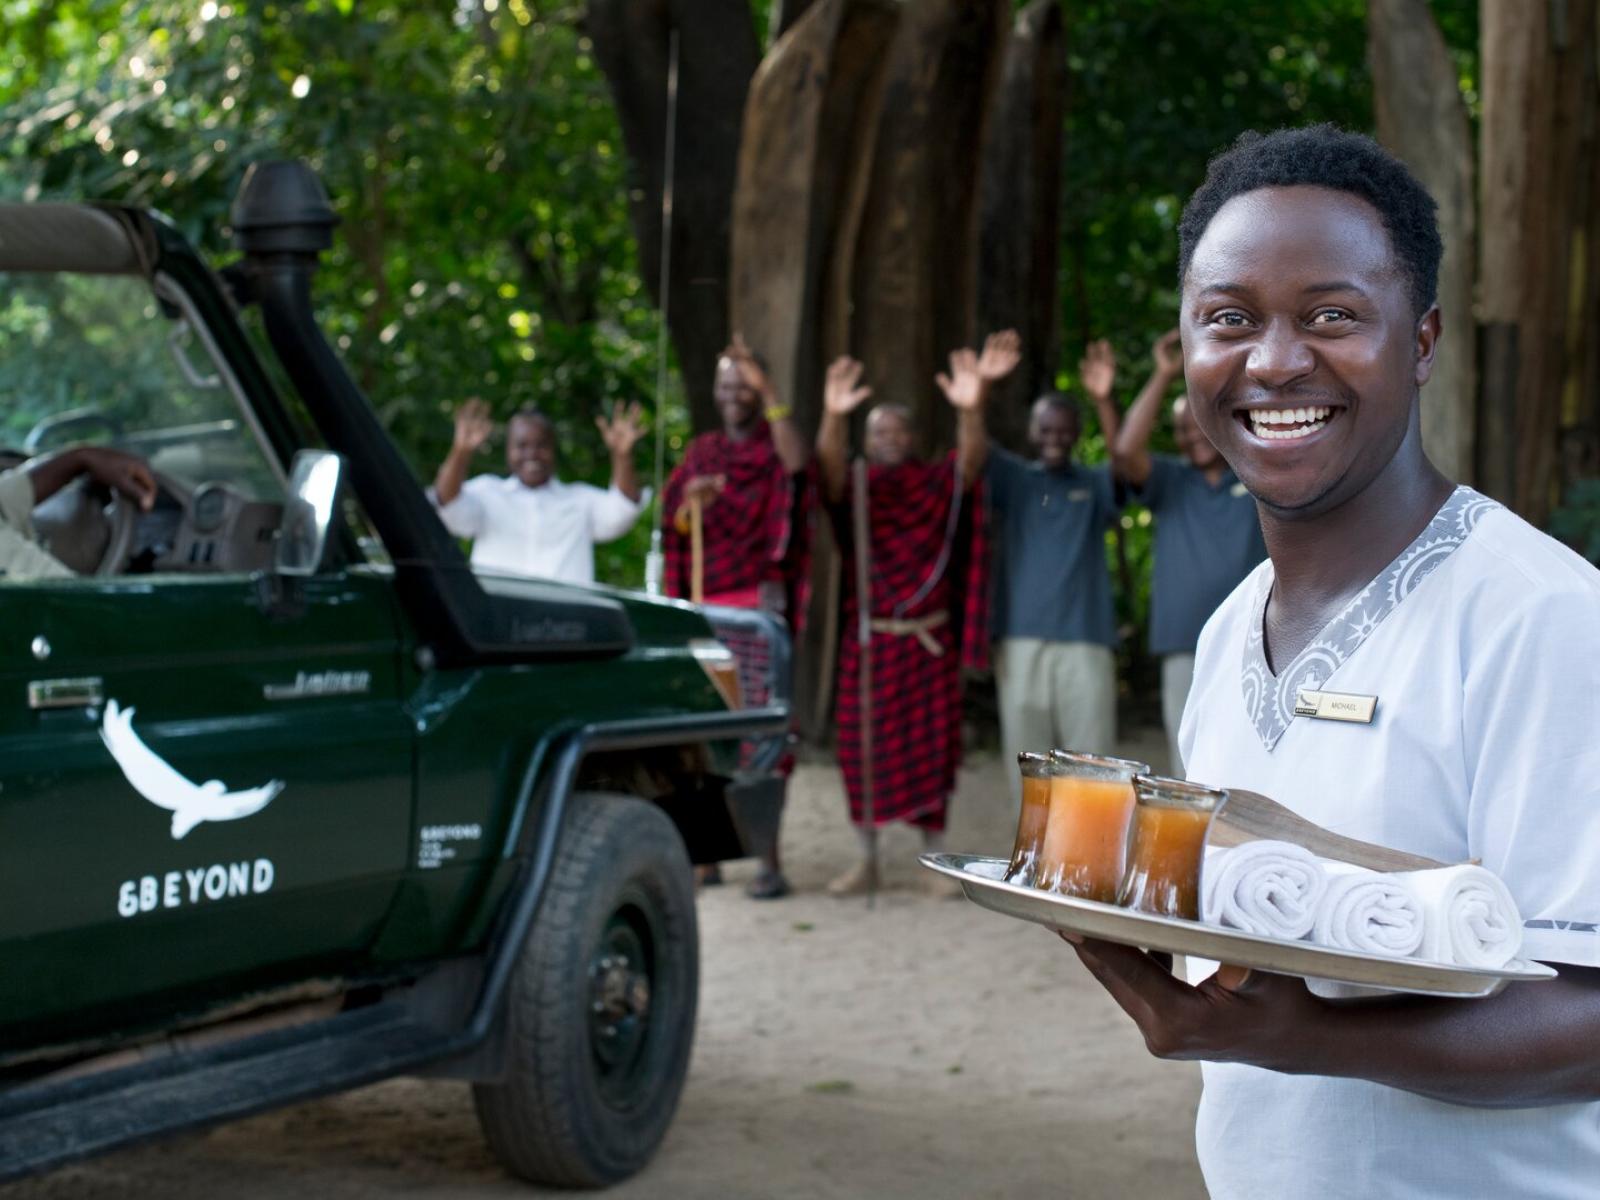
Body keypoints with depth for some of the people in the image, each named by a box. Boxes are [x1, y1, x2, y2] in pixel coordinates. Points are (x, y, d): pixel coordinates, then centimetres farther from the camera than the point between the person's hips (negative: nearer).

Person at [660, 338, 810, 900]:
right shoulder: (701, 453, 16)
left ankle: (769, 859, -8)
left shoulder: (775, 446, 3)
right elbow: (673, 528, 14)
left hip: (759, 607, -4)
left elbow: (798, 464, -22)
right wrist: (691, 503, -8)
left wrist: (768, 392, -27)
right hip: (704, 606, 5)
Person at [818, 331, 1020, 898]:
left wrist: (971, 409, -38)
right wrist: (833, 418, -41)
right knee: (864, 748, 2)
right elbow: (829, 466, -18)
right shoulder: (854, 488, 4)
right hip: (867, 639, 0)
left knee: (931, 747, 1)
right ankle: (866, 861, 12)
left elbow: (970, 462, -16)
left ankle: (935, 862, 9)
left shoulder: (938, 483, 4)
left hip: (930, 639, 0)